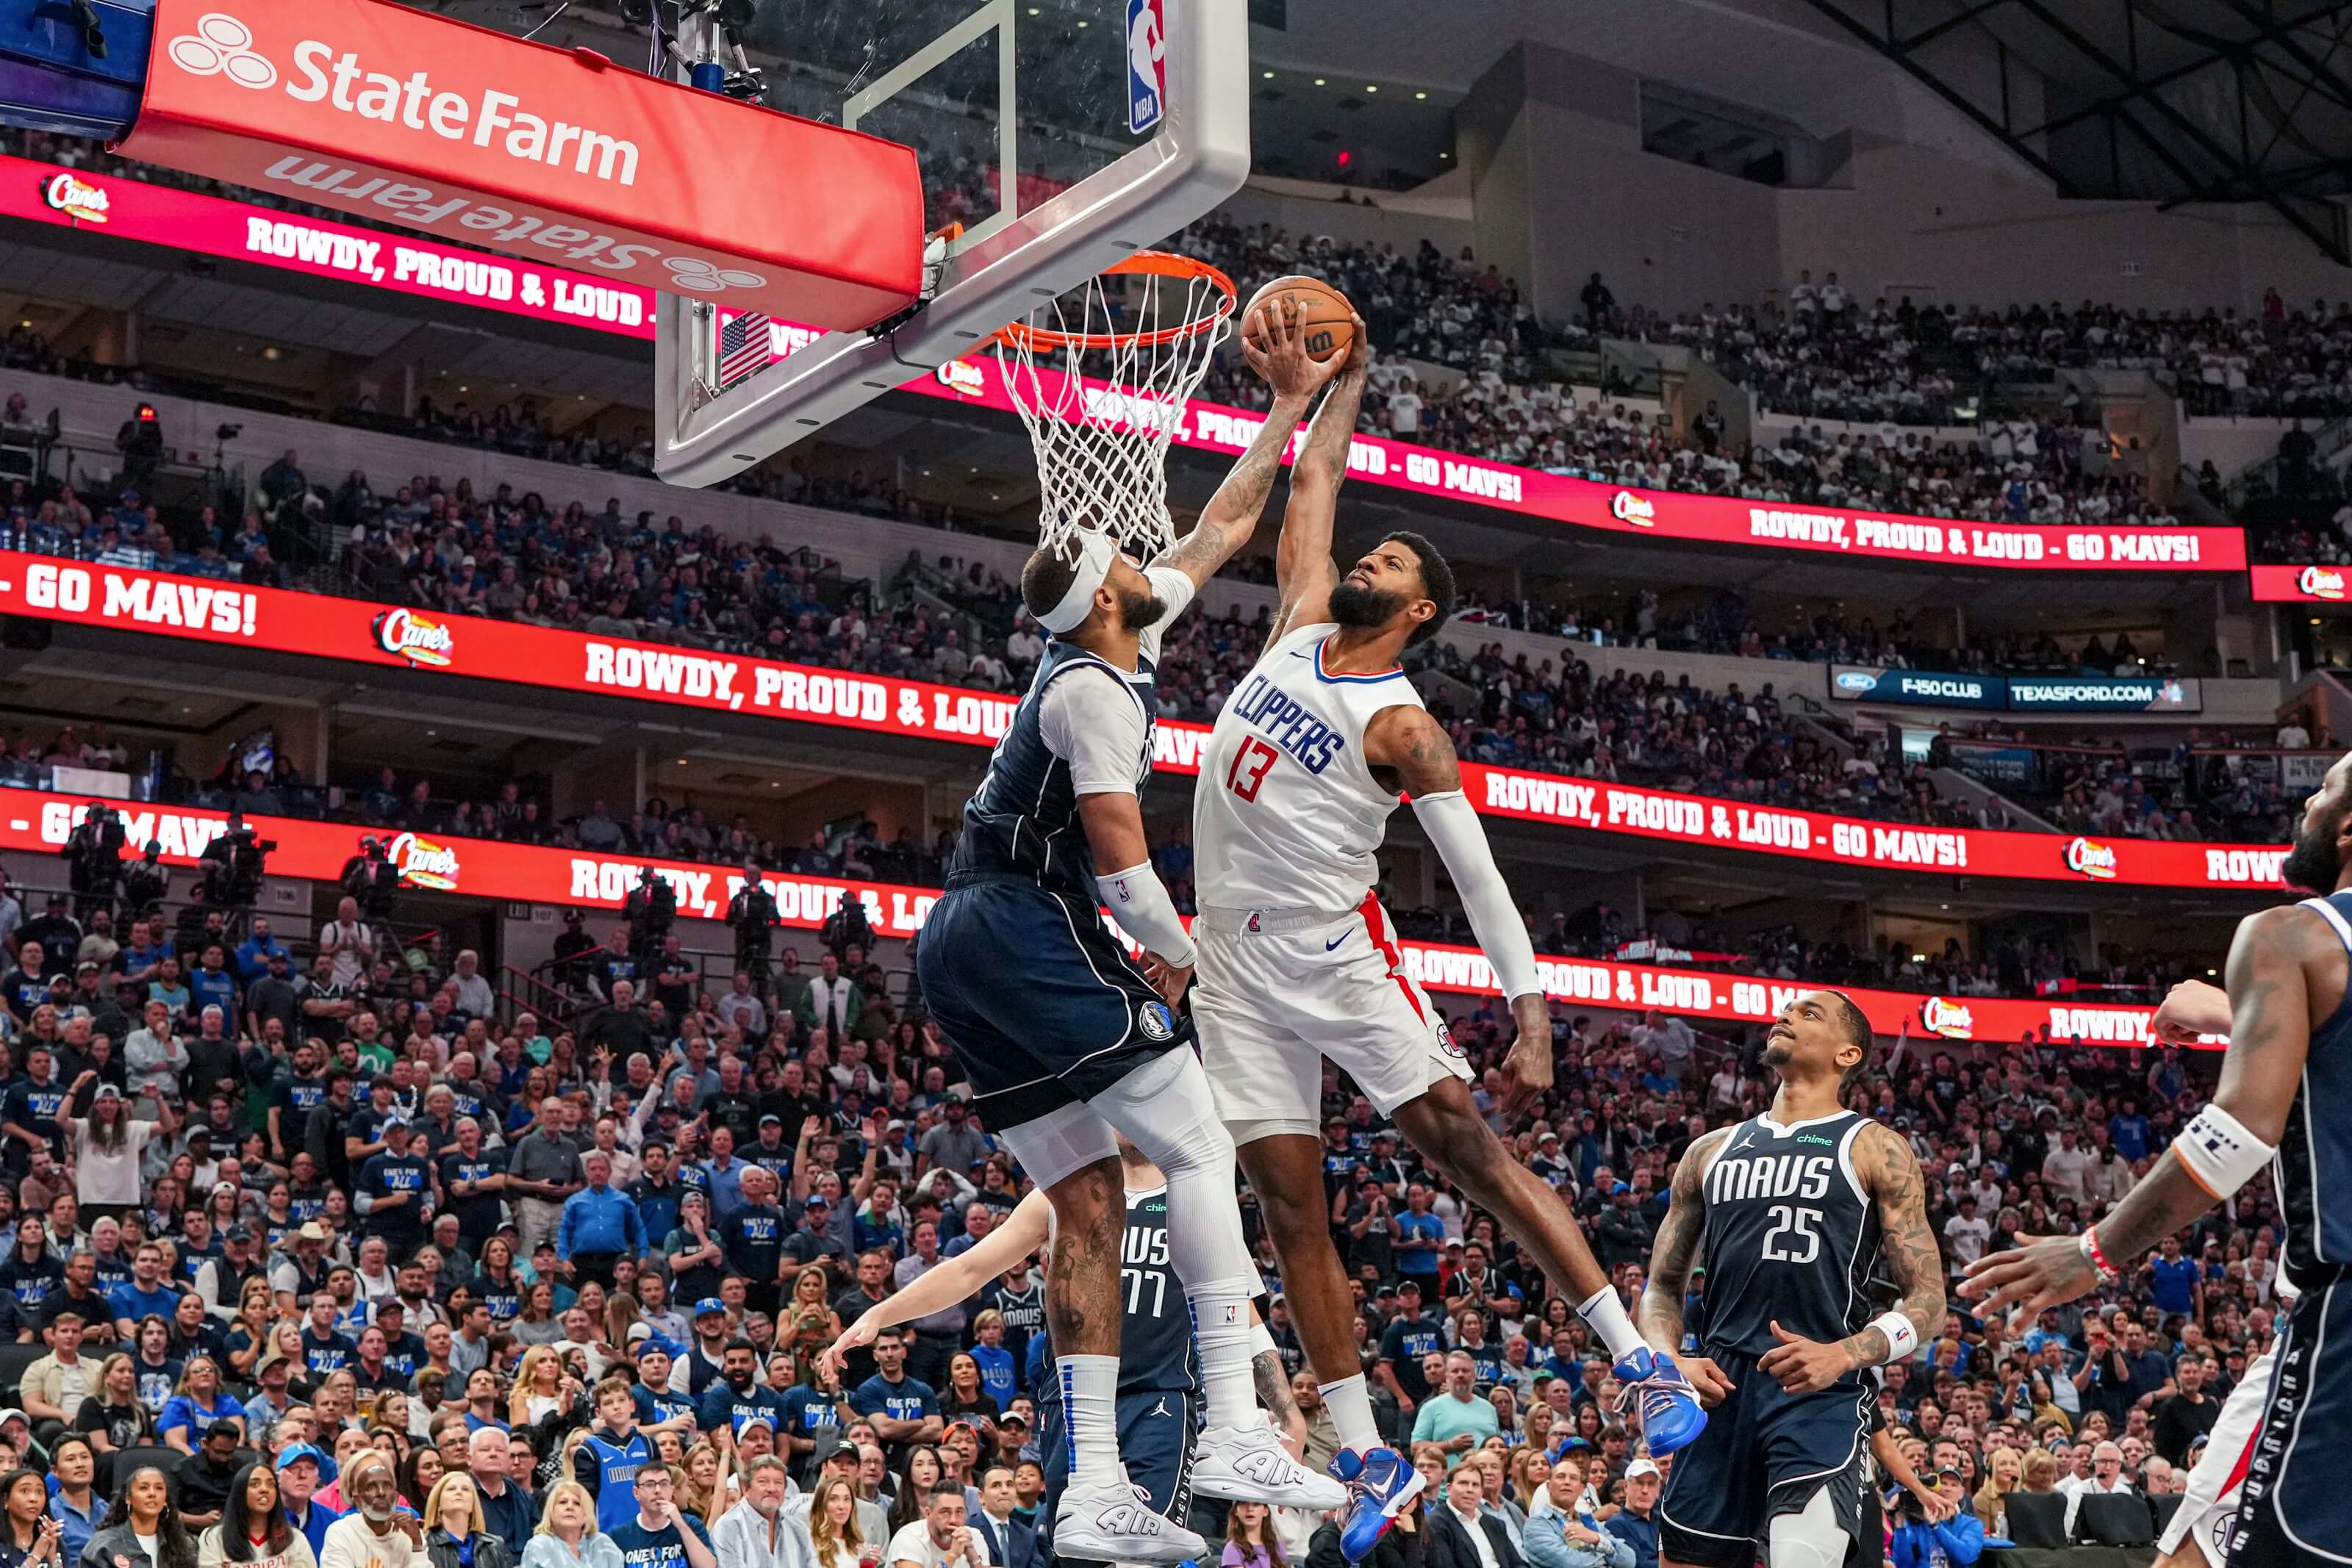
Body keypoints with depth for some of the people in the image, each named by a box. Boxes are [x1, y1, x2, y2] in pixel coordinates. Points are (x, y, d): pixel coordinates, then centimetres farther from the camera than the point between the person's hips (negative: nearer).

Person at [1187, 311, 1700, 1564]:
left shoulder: (1402, 727, -8)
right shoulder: (1300, 628, 9)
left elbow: (1480, 879, -12)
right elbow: (1311, 489, 20)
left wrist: (1532, 1020, -19)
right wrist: (1344, 378, 23)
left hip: (1341, 954, -6)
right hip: (1236, 961, 6)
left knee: (1471, 1152, -10)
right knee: (1292, 1210, 2)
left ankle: (1641, 1361, -4)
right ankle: (1367, 1461, 6)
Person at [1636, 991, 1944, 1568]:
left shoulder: (1874, 1149, 6)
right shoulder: (1711, 1151, 19)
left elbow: (1927, 1302, 2)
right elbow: (1662, 1287, 22)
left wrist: (1842, 1356, -16)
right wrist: (1671, 1362, 0)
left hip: (1822, 1393, -4)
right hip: (1721, 1390, 5)